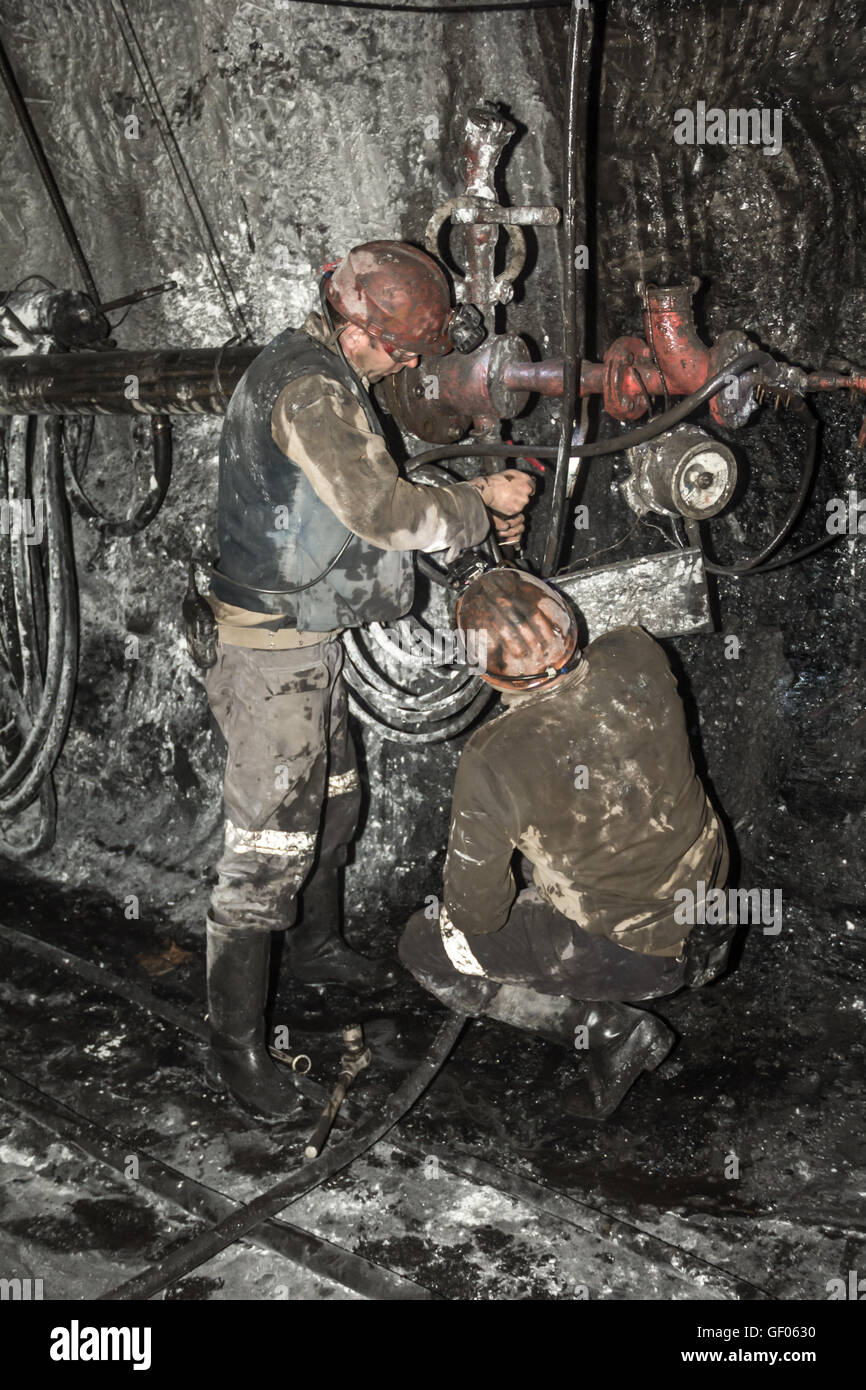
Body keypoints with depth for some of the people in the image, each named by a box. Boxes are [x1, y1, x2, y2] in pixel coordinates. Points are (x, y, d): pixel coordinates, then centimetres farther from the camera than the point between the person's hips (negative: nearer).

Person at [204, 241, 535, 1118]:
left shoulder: (315, 371, 13)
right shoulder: (308, 388, -21)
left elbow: (366, 502, 19)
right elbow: (382, 511, -27)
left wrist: (471, 514, 7)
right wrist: (477, 503, -11)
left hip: (307, 638, 11)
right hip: (273, 652, -11)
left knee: (331, 804, 23)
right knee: (270, 844, -6)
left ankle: (318, 951, 45)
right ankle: (234, 1044, 5)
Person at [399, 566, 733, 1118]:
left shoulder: (492, 762, -30)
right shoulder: (639, 657, -18)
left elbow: (476, 911, -17)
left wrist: (461, 912, 5)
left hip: (631, 953, -6)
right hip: (710, 897, 7)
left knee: (425, 946, 8)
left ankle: (608, 1027, 1)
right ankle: (695, 948, 28)